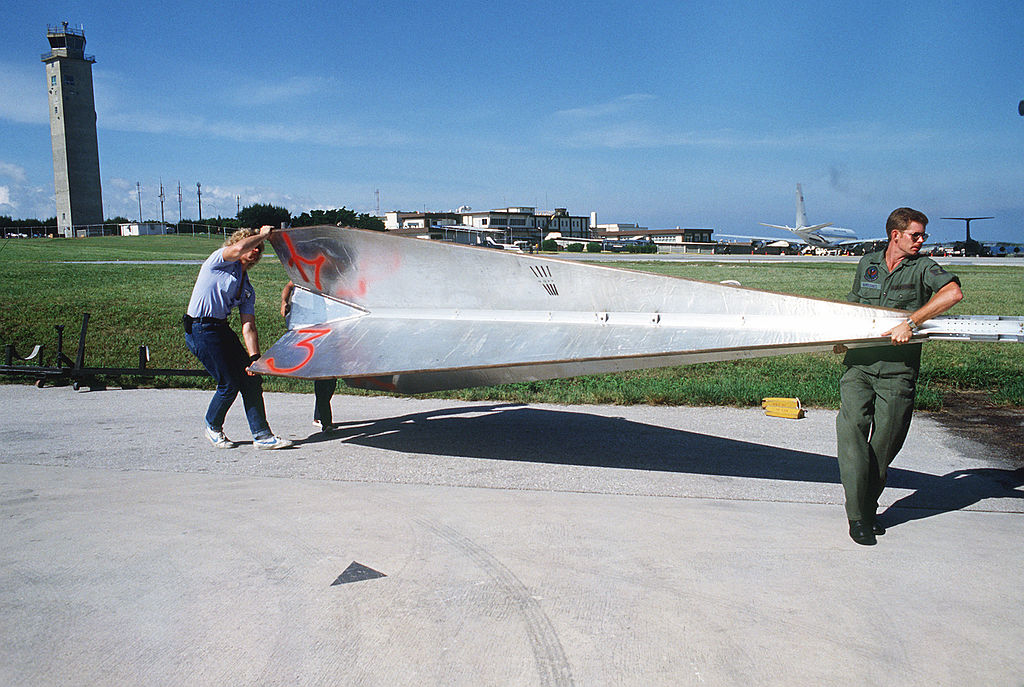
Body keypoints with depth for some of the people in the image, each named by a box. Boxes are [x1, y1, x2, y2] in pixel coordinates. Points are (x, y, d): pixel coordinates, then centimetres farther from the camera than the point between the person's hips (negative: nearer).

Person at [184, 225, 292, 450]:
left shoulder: (248, 289, 16)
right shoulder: (220, 260, -2)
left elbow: (248, 326, 9)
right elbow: (238, 249, -27)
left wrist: (254, 357, -3)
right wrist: (263, 234, -10)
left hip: (222, 329, 8)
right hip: (200, 329, -8)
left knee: (251, 379, 1)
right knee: (229, 384, -8)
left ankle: (261, 435, 8)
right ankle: (213, 427, 19)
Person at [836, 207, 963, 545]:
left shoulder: (923, 267, 2)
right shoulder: (866, 264, 14)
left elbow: (953, 292, -19)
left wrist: (910, 322, -24)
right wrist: (842, 338, 13)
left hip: (898, 369, -2)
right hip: (859, 363, 2)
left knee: (885, 442, 0)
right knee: (851, 426, -14)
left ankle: (869, 508, 18)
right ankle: (858, 515, -9)